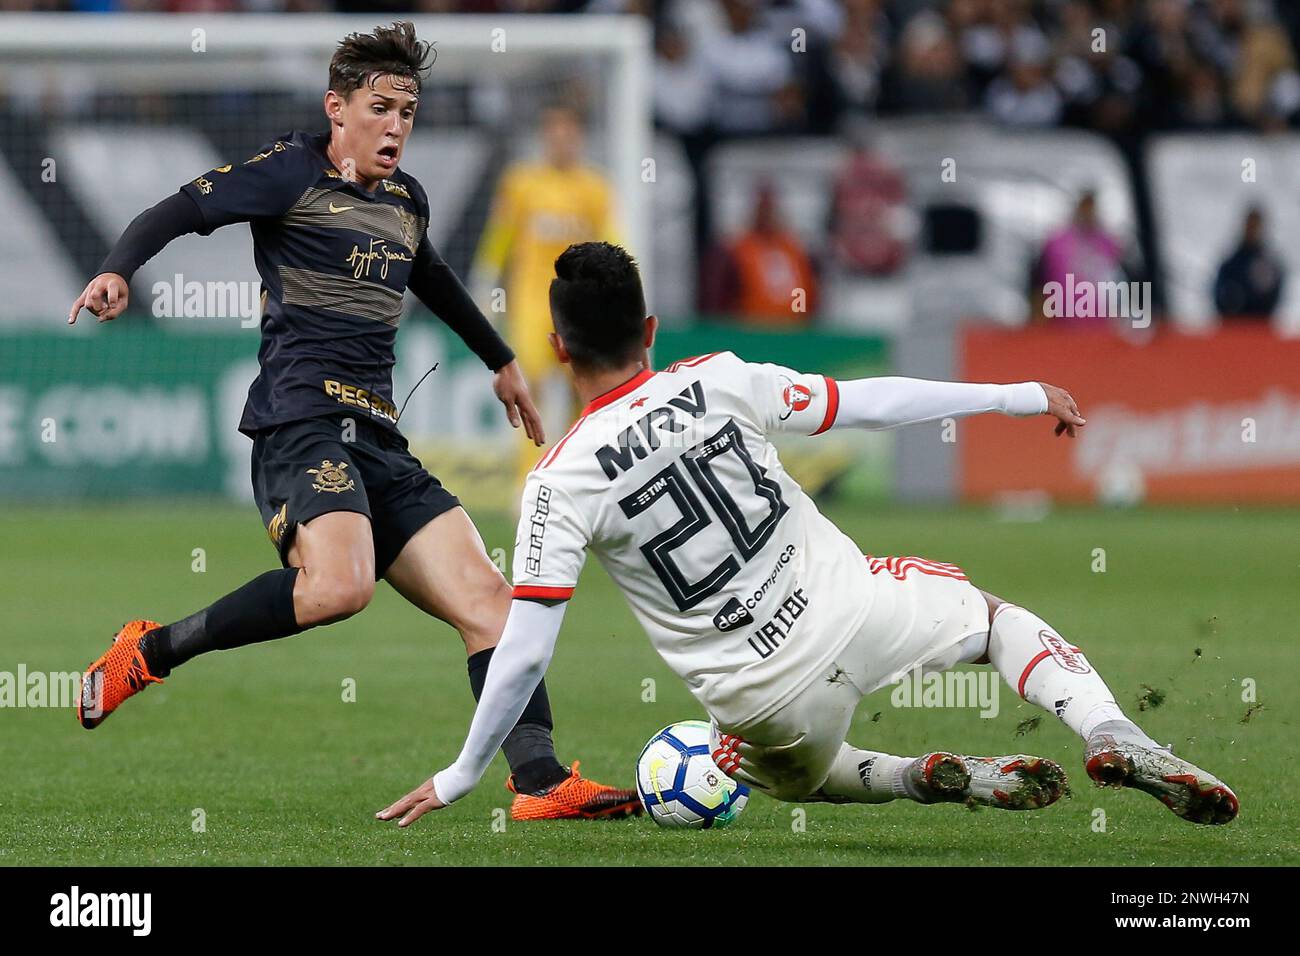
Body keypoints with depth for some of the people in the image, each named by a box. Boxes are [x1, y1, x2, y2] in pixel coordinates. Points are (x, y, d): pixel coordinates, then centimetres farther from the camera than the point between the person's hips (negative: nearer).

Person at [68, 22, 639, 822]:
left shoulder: (406, 199, 23)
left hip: (380, 441, 8)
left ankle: (541, 780, -8)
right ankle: (149, 653, -16)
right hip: (303, 420, -8)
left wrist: (501, 361, 54)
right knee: (340, 585, -33)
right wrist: (118, 270, -23)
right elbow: (182, 210, -3)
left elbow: (432, 277, 43)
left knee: (487, 596, -4)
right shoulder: (296, 171, 2)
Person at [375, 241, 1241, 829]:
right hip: (851, 610, 1)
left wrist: (459, 777, 0)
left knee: (785, 773, 35)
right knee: (997, 616, 28)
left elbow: (524, 655, -12)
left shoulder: (562, 483, -10)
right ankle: (1113, 736, -1)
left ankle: (945, 780, 8)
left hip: (766, 696, -1)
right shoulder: (718, 381, -6)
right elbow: (871, 404, 2)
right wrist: (1020, 397, 14)